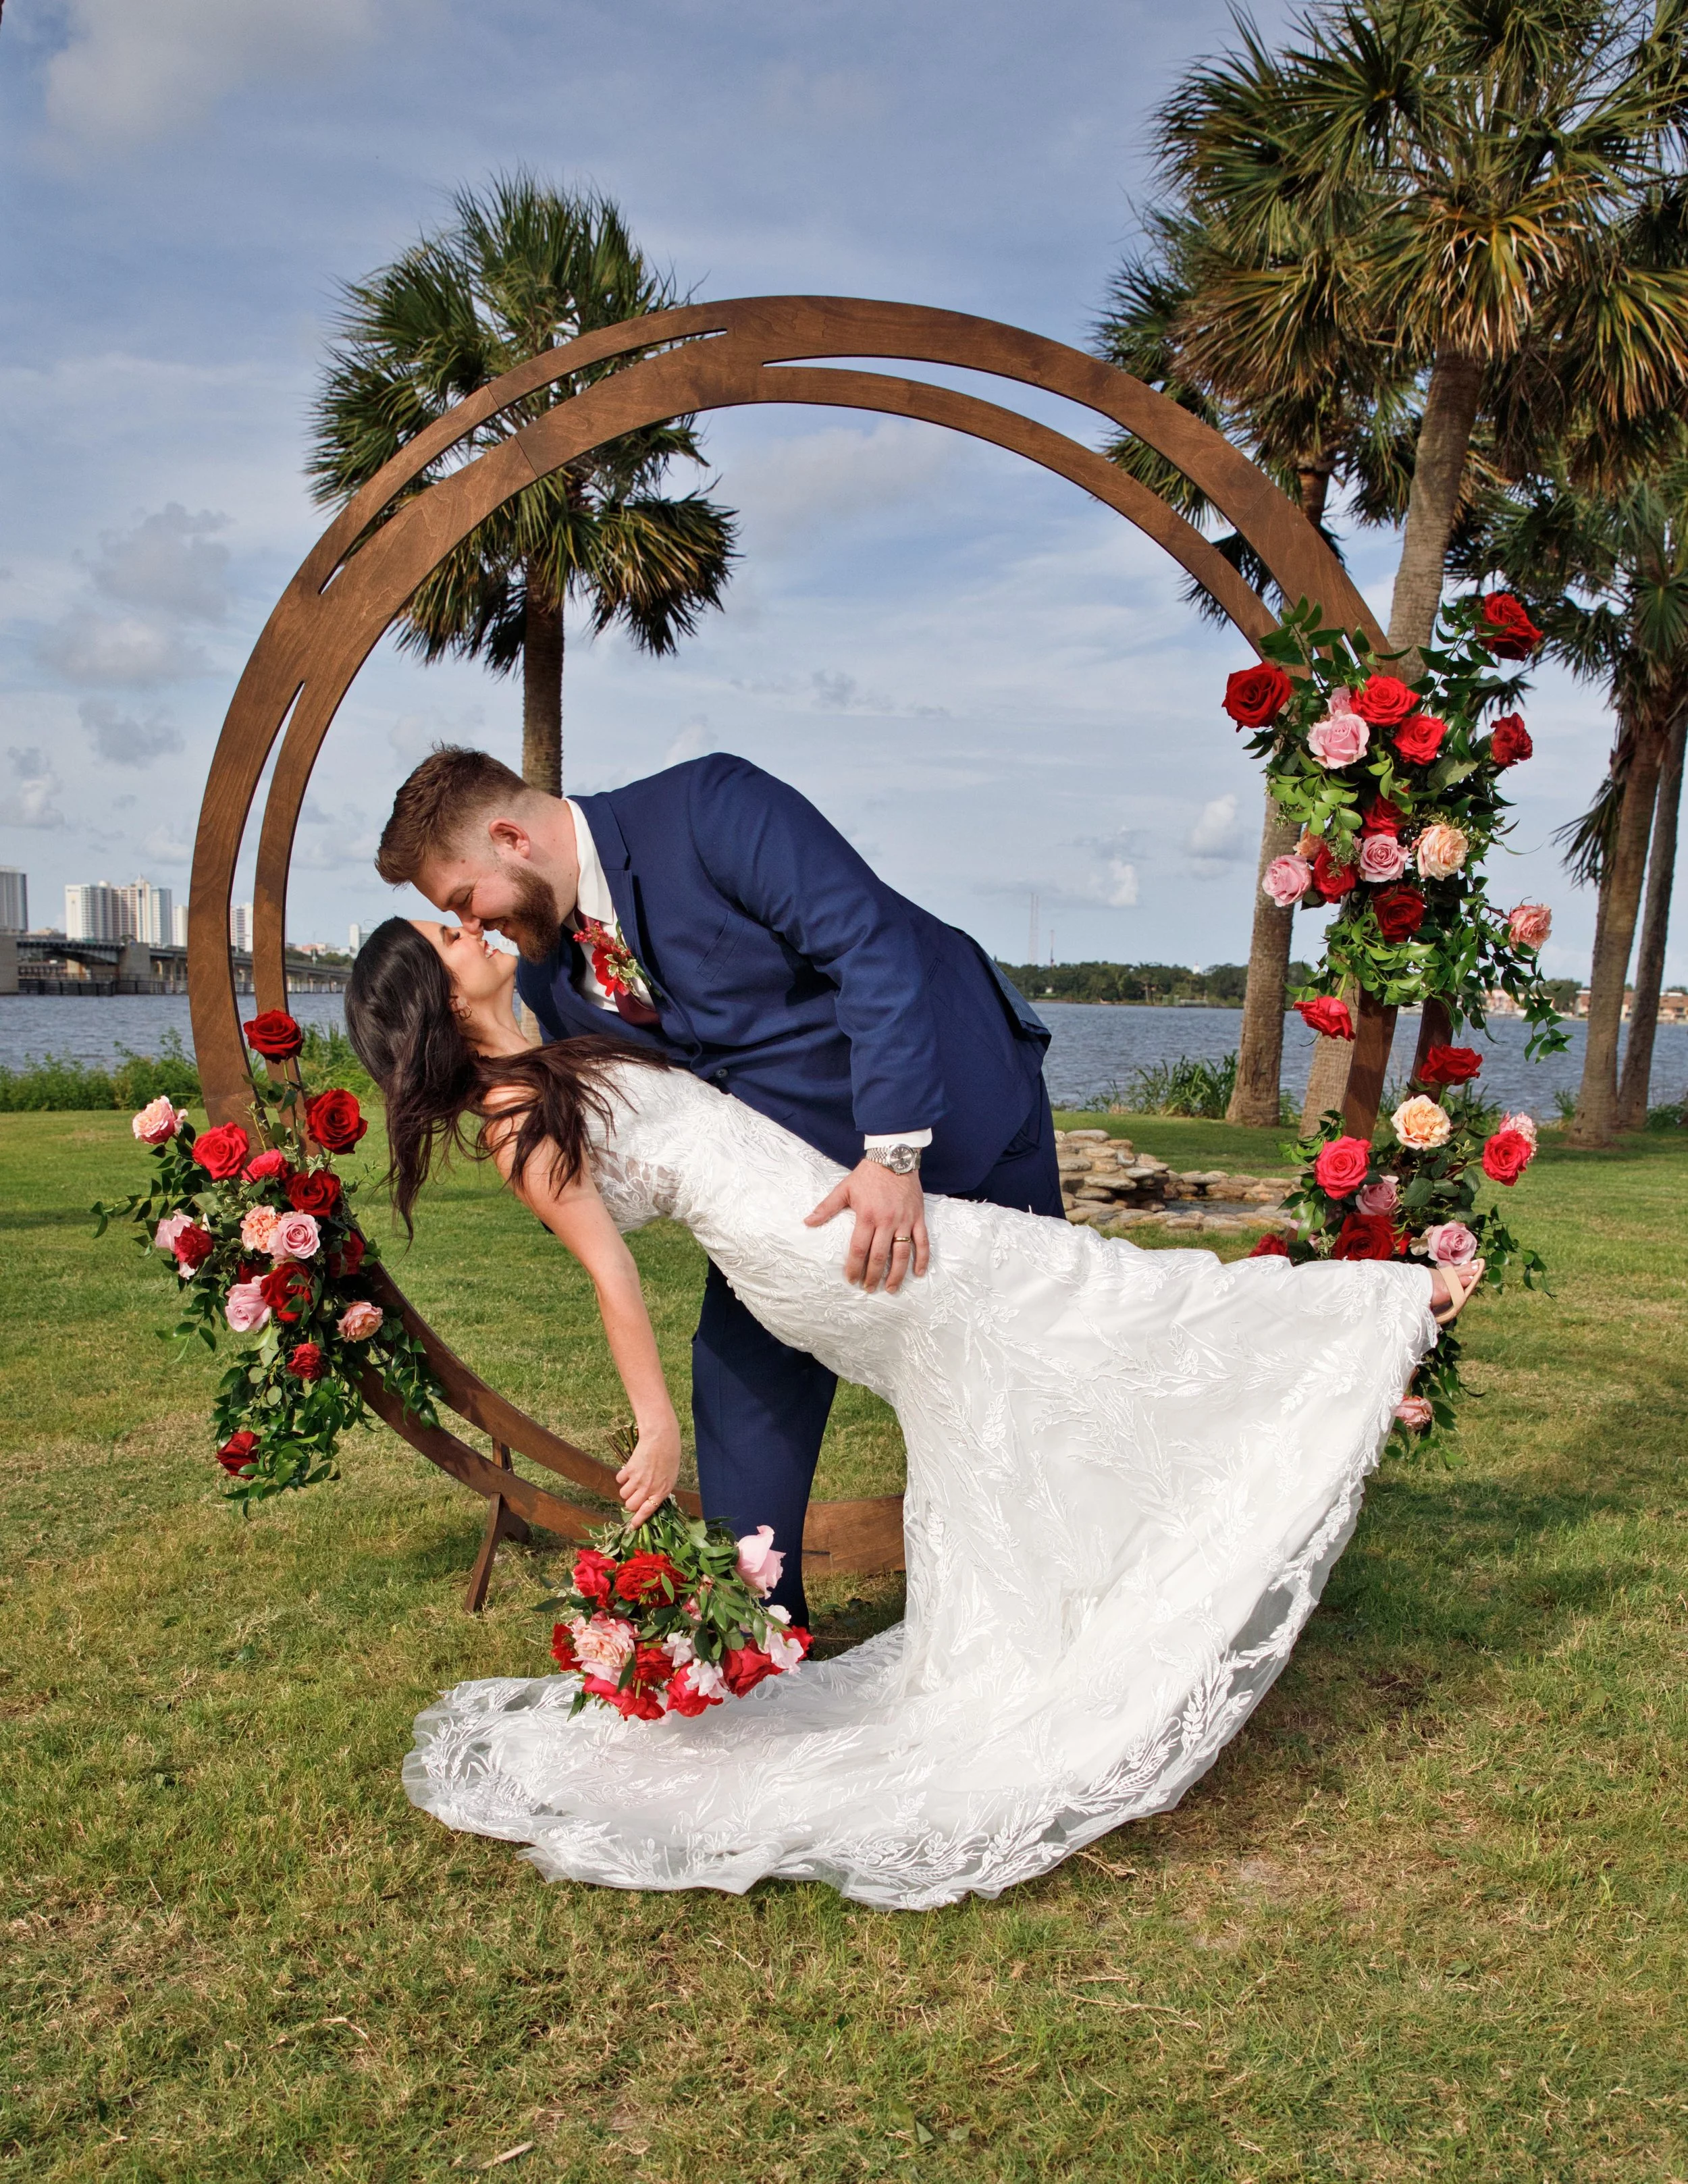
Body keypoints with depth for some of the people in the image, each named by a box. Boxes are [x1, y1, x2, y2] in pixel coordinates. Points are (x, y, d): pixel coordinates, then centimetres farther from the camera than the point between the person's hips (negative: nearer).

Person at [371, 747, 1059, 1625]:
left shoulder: (710, 805, -26)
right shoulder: (552, 974, -4)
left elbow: (875, 946, -33)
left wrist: (894, 1152, -38)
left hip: (952, 1105, -5)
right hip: (793, 1159, 6)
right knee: (739, 1372, 0)